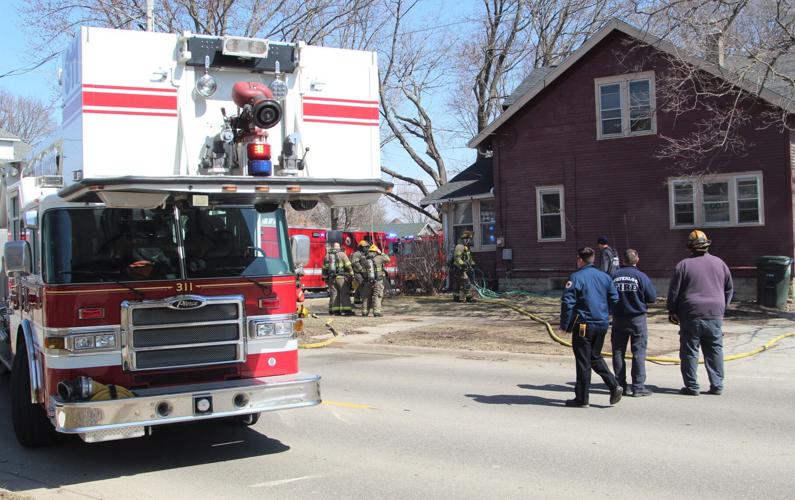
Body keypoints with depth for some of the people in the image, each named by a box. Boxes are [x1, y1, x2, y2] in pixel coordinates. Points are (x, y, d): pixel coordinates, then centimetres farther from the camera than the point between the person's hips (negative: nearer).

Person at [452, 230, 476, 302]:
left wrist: (472, 263, 15)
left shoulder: (466, 248, 16)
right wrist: (463, 264, -29)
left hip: (462, 269, 10)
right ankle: (469, 297, -8)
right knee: (466, 283, -10)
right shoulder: (460, 247, -17)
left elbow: (469, 257, 28)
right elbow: (457, 258, -24)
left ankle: (456, 297, 14)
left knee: (458, 283, 11)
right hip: (459, 269, -10)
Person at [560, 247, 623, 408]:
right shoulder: (605, 277, 8)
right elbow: (614, 300, 10)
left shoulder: (576, 277, -10)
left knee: (583, 362, 2)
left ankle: (582, 399, 8)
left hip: (583, 325, -6)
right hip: (602, 325, 6)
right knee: (595, 357, 21)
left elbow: (567, 302, -14)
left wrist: (564, 325, -7)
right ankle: (614, 386, 6)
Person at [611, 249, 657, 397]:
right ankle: (638, 386, 0)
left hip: (618, 319, 2)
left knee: (618, 352, 9)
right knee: (638, 353, 2)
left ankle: (621, 385, 11)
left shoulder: (614, 276, -2)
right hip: (637, 319, -2)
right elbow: (652, 297, -6)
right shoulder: (641, 276, -8)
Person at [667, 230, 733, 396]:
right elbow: (729, 289, 16)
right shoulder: (719, 263, 8)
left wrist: (672, 312, 6)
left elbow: (674, 291, -4)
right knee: (715, 351, 10)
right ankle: (717, 386, 11)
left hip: (691, 315, -3)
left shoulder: (684, 265, -5)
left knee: (689, 352, 4)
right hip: (715, 316, 3)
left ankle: (691, 387, 6)